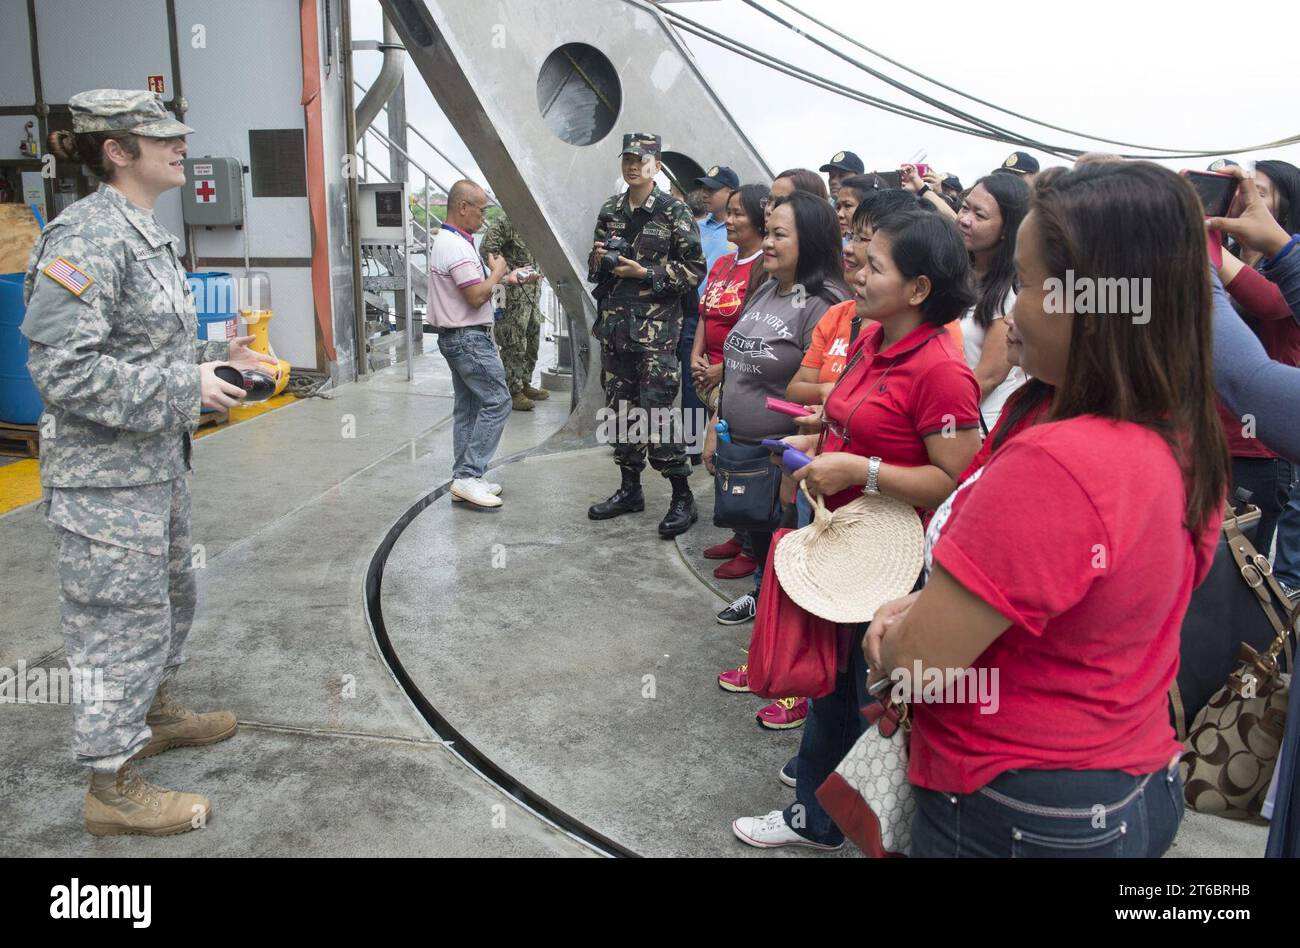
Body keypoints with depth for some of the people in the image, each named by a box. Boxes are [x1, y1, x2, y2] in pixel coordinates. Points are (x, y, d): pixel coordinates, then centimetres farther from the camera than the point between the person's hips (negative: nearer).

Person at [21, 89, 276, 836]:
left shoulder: (147, 233, 11)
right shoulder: (88, 236, -20)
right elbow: (64, 368, -24)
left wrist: (217, 355, 6)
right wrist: (186, 389, -22)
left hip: (159, 463, 10)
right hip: (106, 476, -10)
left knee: (172, 595, 23)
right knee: (123, 620, 1)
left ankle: (157, 712, 46)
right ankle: (115, 788, 17)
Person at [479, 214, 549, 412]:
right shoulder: (506, 221, -13)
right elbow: (487, 249, -21)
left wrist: (536, 273, 11)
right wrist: (512, 272, -22)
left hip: (533, 288, 9)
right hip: (514, 292, -9)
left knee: (532, 338, 15)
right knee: (514, 343, -4)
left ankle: (525, 384, 28)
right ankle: (513, 391, 4)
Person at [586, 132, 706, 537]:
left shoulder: (674, 212, -4)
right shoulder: (610, 210, 14)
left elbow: (694, 269, -7)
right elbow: (596, 265, 24)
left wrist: (645, 273, -15)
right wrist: (599, 258, 1)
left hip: (656, 325, -6)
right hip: (614, 322, 7)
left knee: (657, 408, -10)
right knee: (621, 406, 11)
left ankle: (682, 498, -1)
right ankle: (630, 489, 23)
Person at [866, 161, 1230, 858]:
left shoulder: (1051, 465, -31)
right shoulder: (1192, 448, -4)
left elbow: (914, 665, -25)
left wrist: (900, 623, -3)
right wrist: (932, 606, -5)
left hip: (1013, 817, -7)